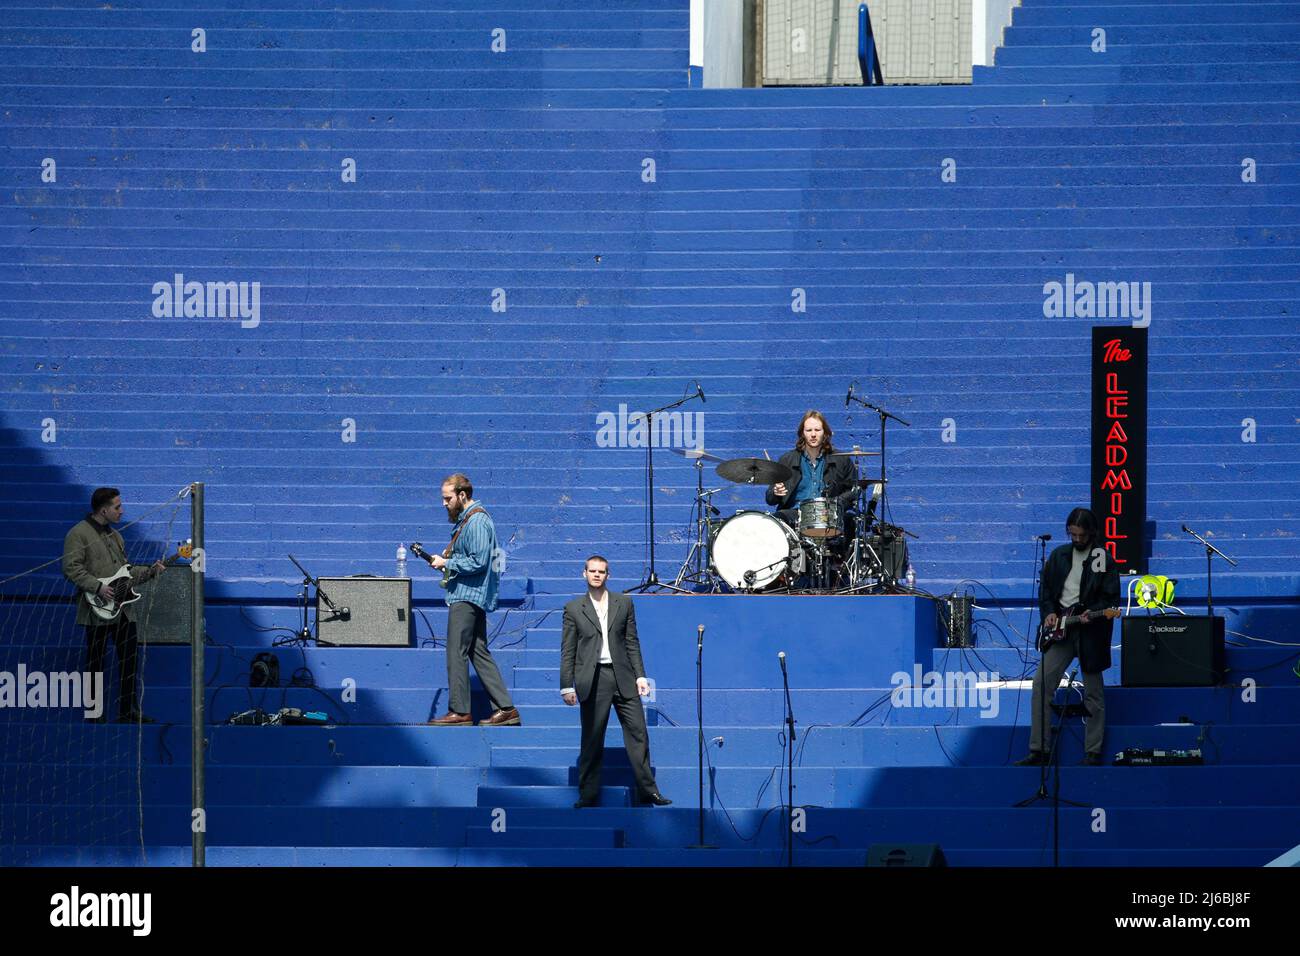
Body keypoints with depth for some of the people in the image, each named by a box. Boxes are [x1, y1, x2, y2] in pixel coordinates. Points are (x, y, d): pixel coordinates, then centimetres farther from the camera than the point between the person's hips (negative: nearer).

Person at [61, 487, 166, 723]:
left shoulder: (114, 535, 20)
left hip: (123, 608, 8)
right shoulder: (79, 534, -6)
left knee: (130, 659, 5)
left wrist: (149, 571, 9)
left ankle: (128, 712, 11)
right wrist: (98, 587, -20)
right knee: (96, 662, -1)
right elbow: (71, 568, -14)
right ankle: (94, 714, 6)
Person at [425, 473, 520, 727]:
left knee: (456, 653, -9)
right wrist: (447, 562, 11)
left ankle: (459, 711, -7)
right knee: (479, 652, 9)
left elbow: (478, 562, -20)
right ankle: (505, 708, 7)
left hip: (468, 596, -11)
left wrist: (447, 563, -13)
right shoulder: (465, 520, 18)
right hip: (470, 595, 11)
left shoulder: (476, 521, -14)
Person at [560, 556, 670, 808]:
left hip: (622, 677, 2)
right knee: (591, 740, 0)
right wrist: (567, 685, 0)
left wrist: (640, 675, 4)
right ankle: (588, 795, 7)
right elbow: (567, 650, 5)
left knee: (638, 732, -3)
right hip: (593, 680, -2)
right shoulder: (573, 609, 7)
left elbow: (632, 643, 12)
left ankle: (648, 790, 1)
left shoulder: (624, 603, 12)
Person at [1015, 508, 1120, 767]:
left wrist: (1093, 613, -20)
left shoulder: (1104, 560, -3)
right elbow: (1046, 589, 16)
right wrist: (1049, 613, -1)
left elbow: (1111, 599, -4)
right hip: (1059, 627, 4)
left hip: (1089, 630, -4)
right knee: (1042, 683, -5)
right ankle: (1039, 750, -1)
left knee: (1093, 693, 2)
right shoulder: (1059, 556, 10)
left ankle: (1093, 753, 10)